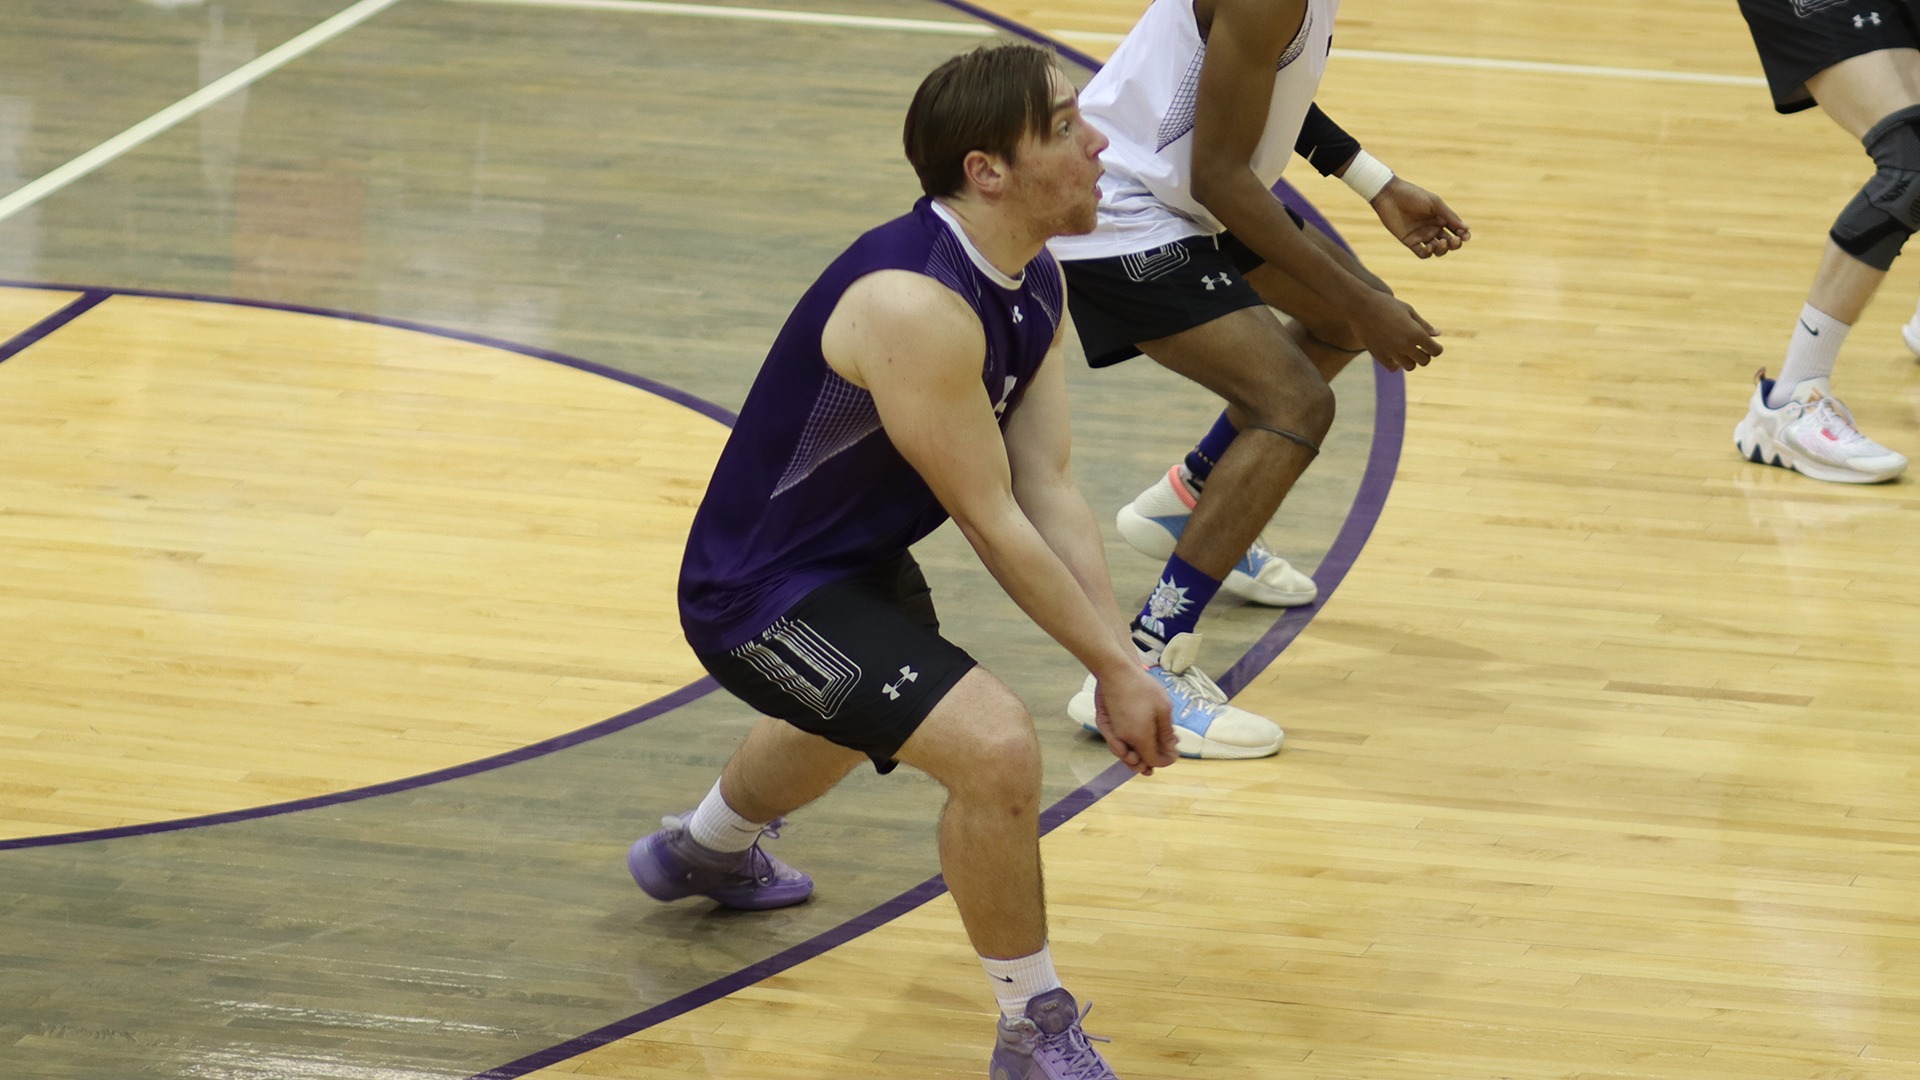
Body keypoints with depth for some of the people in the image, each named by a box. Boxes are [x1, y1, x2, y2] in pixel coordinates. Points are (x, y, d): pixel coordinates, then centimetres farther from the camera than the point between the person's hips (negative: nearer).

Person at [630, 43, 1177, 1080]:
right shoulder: (917, 304, -33)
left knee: (859, 718, 40)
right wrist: (1115, 666, -18)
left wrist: (1119, 657, -8)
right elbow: (990, 521, -26)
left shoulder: (1035, 284, -3)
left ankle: (705, 848, 71)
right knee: (995, 748, -27)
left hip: (859, 560, 11)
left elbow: (1050, 489, -1)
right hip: (760, 593, -11)